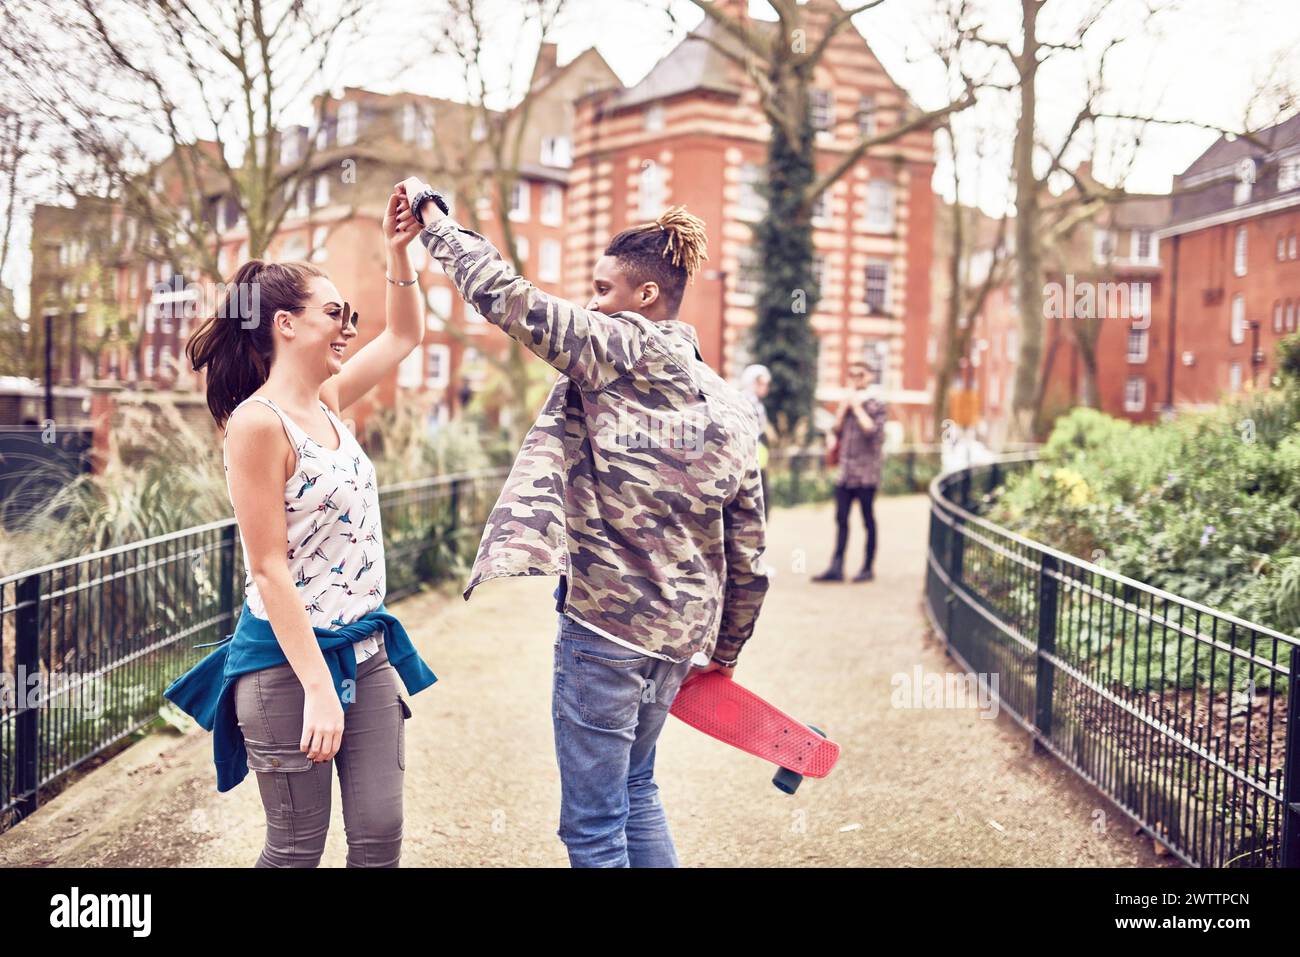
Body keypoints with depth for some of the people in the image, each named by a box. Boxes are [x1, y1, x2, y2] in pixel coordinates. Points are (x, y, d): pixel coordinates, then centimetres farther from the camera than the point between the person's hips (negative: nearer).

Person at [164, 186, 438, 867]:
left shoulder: (328, 403, 8)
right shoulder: (258, 423, -16)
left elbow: (405, 335, 23)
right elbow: (269, 569, -18)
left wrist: (399, 254, 9)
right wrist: (318, 687, -21)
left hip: (366, 652, 8)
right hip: (289, 662, -7)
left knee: (380, 836, 7)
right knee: (297, 848, 5)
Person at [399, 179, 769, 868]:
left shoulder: (619, 348, -10)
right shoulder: (731, 408, 9)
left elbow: (504, 295, -13)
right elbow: (748, 553, 11)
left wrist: (431, 217, 1)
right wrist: (725, 649, 22)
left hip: (605, 622, -8)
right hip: (682, 633, 8)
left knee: (594, 824, 3)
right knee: (635, 790, 26)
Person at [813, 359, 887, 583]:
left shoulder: (876, 404, 0)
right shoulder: (846, 403, 16)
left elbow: (872, 429, -14)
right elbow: (836, 430, 9)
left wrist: (857, 407, -9)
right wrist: (843, 408, -1)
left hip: (866, 473, -5)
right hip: (845, 471, 5)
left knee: (868, 520, 1)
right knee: (841, 519, 2)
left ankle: (868, 568, 7)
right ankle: (836, 567, 1)